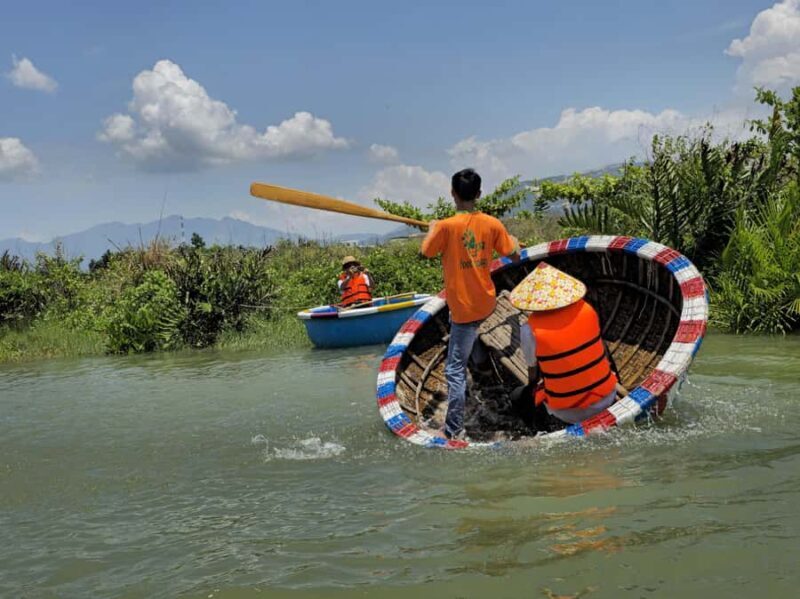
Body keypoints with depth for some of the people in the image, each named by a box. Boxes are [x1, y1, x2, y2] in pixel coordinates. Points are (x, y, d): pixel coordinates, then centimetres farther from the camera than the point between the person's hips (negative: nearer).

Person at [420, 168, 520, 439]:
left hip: (463, 309, -5)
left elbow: (425, 252, -1)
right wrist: (513, 240, 26)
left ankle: (454, 432, -2)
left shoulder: (446, 226, -15)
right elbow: (514, 256, 4)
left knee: (455, 370, -2)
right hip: (487, 303, 5)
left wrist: (431, 229, 18)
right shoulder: (492, 224, -4)